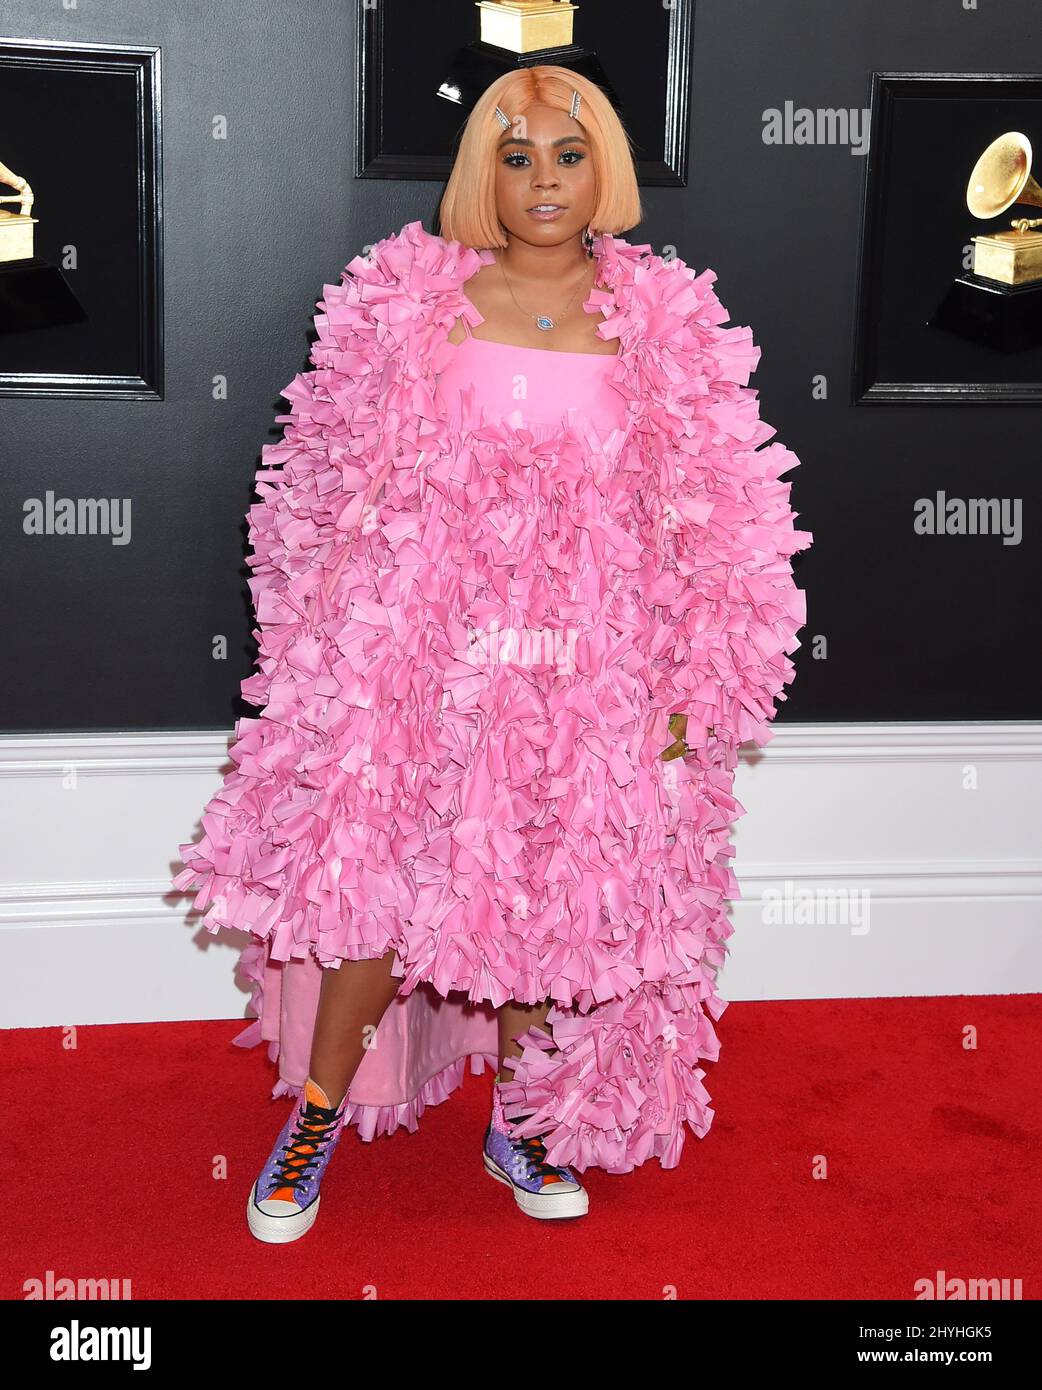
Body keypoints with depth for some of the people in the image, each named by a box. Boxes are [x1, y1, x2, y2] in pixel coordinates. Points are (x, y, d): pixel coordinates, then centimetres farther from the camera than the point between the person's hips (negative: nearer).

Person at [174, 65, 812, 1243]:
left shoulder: (664, 328, 1)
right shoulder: (410, 303, 1)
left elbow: (712, 527, 3)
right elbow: (333, 487, 6)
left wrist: (687, 690, 0)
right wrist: (325, 649, 4)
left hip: (586, 677, 1)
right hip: (417, 657, 0)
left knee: (554, 898, 9)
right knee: (375, 878, 3)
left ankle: (523, 1119, 32)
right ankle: (318, 1116, 25)